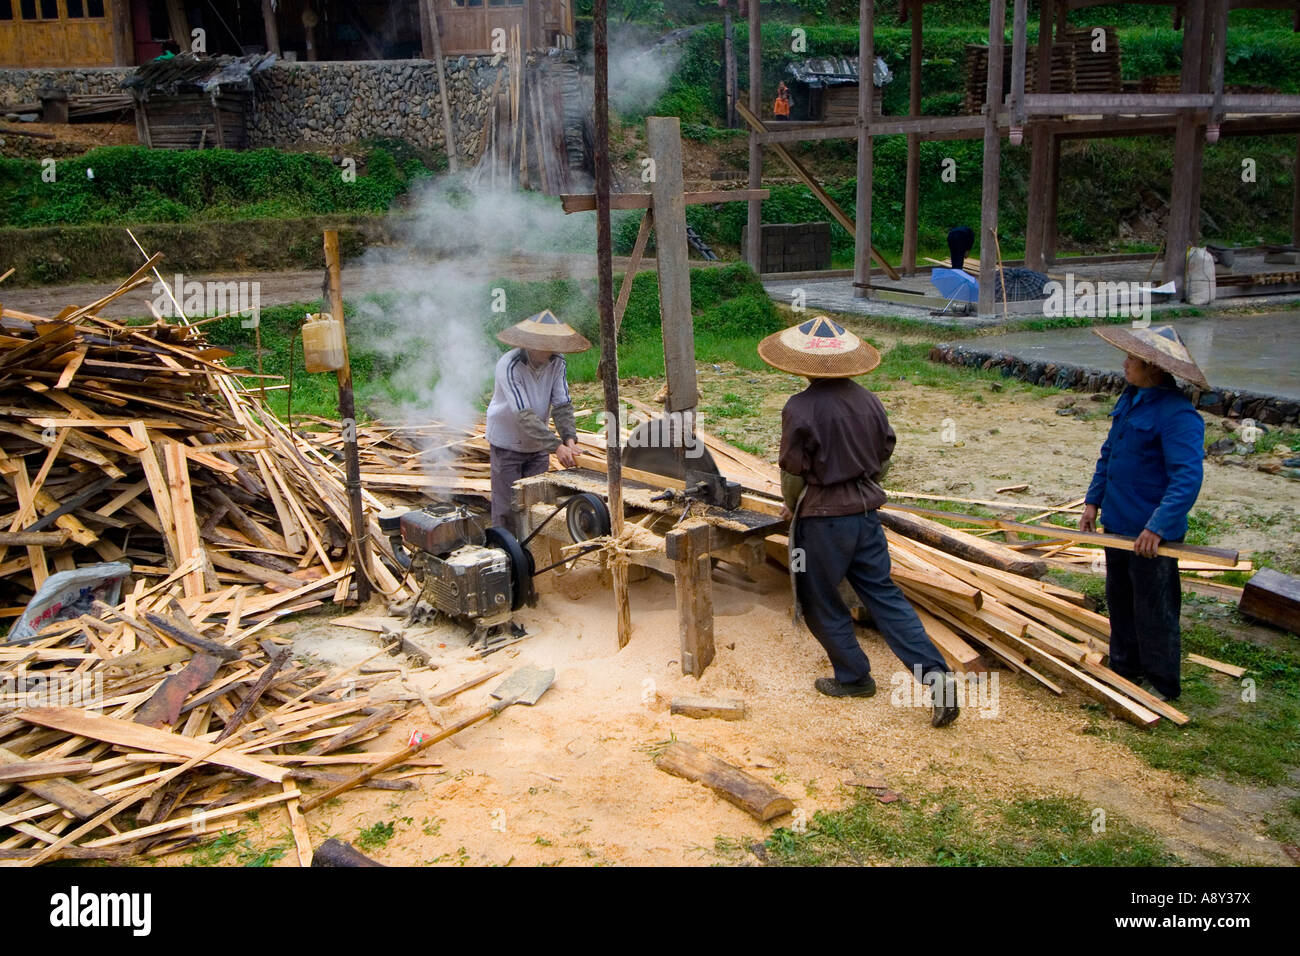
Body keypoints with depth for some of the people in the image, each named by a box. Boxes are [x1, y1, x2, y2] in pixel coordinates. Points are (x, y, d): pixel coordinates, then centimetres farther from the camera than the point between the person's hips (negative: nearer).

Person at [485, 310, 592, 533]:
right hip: (507, 444, -5)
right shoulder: (509, 365, -28)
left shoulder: (557, 363, -12)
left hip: (538, 445, 5)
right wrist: (556, 446, -42)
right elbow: (524, 416, -35)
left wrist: (569, 439, -31)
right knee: (507, 509, 0)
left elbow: (562, 405, -13)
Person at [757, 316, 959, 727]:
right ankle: (937, 676, 6)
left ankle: (853, 677, 25)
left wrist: (791, 508, 9)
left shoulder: (800, 409, -17)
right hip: (866, 511, 6)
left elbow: (793, 473, -10)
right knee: (884, 595, 12)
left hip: (822, 519, -6)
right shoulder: (867, 400, 2)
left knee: (820, 601, 13)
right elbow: (884, 454, 12)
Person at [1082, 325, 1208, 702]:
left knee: (1154, 610, 4)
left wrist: (1159, 526, -33)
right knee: (1119, 600, 20)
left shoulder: (1178, 414, -23)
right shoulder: (1130, 399, 7)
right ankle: (1125, 668, 36)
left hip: (1152, 533, -9)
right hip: (1119, 523, 9)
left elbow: (1187, 477, -28)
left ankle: (1162, 685, 20)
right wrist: (1094, 499, 12)